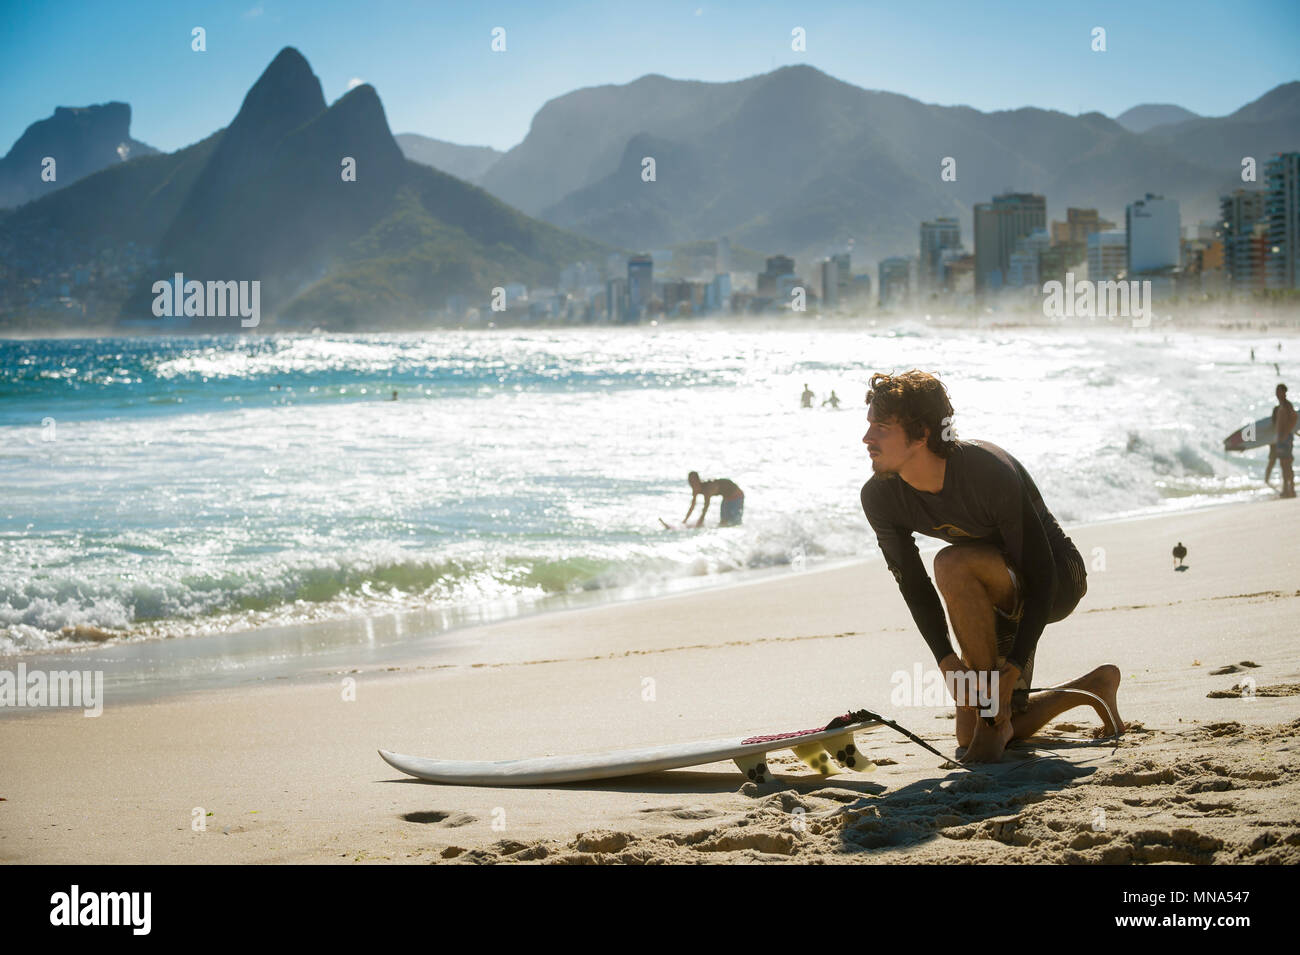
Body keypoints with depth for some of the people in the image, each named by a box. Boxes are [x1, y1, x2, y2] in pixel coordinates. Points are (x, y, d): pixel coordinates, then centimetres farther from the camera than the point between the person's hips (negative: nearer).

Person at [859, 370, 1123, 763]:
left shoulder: (990, 472, -33)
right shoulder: (879, 497, -15)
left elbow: (1039, 578, -28)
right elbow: (913, 585, -7)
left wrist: (1010, 673, -33)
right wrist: (946, 659, -22)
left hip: (1060, 580, -7)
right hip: (1000, 597, 7)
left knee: (953, 565, -37)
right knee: (971, 736, 5)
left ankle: (994, 711, -22)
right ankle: (1095, 686, 29)